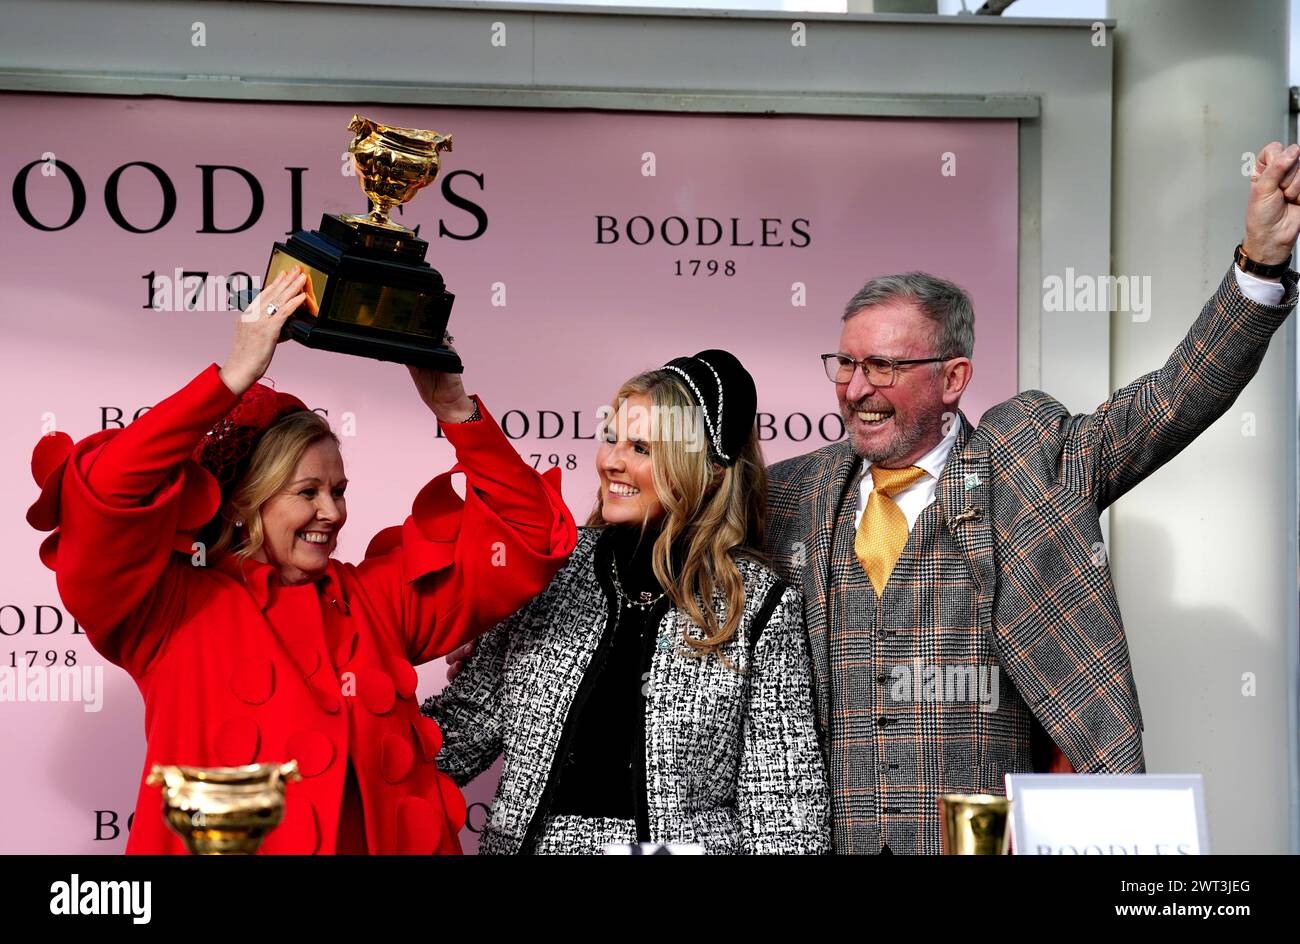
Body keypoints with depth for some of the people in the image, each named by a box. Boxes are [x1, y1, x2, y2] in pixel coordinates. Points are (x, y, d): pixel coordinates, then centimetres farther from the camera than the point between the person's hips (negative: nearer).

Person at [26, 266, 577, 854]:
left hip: (385, 843, 3)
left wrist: (452, 406, 2)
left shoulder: (379, 598, 13)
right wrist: (236, 376, -13)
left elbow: (522, 535, 12)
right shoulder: (175, 610, 2)